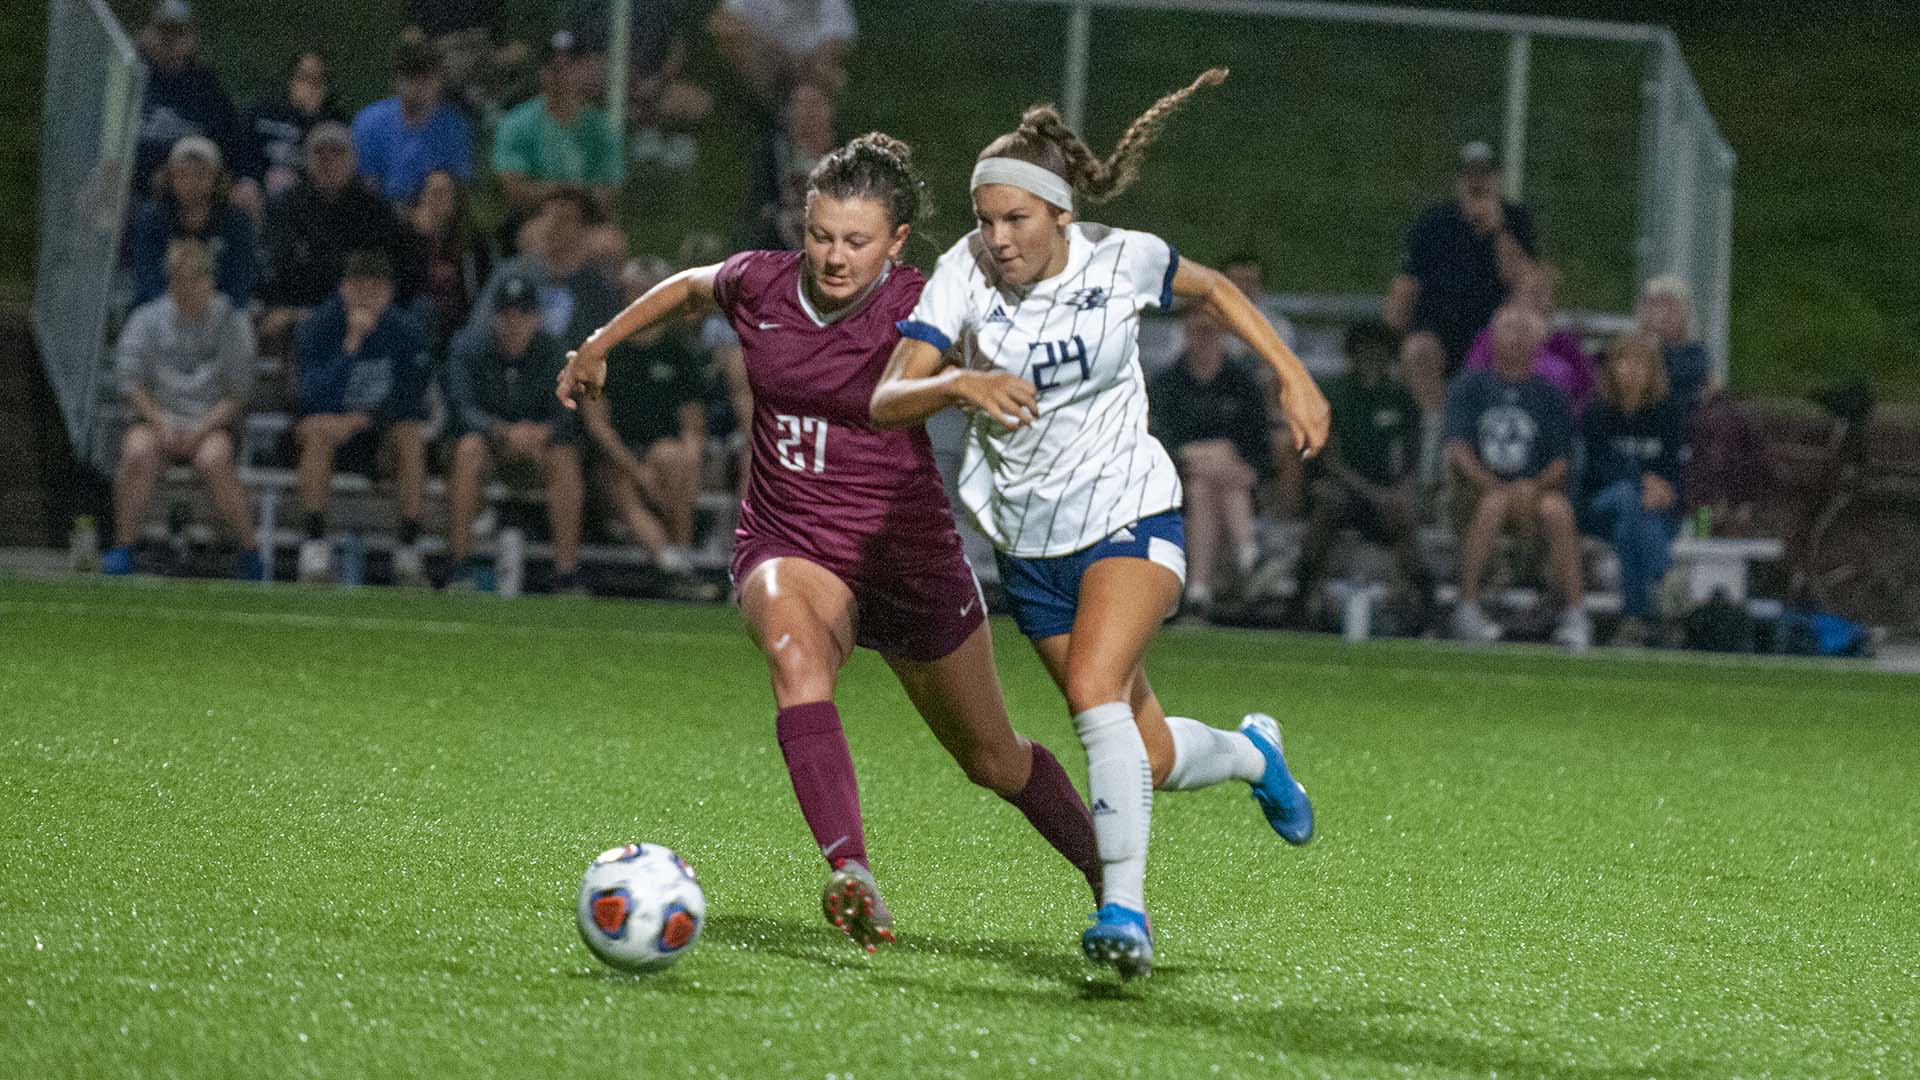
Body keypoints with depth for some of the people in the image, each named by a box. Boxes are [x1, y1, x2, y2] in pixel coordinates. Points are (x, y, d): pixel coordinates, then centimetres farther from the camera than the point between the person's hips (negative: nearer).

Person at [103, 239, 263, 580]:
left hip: (212, 423, -1)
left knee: (213, 459, -34)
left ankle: (250, 556, -24)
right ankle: (123, 549, -26)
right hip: (157, 417, 1)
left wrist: (200, 428, -14)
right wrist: (161, 424, -15)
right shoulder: (147, 320, 3)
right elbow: (131, 385, 1)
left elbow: (238, 394, 0)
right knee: (137, 453, -33)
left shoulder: (232, 323, 1)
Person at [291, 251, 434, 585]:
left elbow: (411, 404, -3)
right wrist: (351, 342, -34)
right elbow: (314, 398, -28)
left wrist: (360, 420, -16)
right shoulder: (318, 328, -15)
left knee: (411, 436, -28)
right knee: (319, 430, -35)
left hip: (375, 432, 2)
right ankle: (315, 546, -33)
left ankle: (409, 554, -25)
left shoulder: (406, 330, -7)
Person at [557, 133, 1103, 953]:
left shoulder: (918, 311, -17)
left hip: (910, 557, -2)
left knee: (992, 759, 13)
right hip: (787, 549, 2)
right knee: (795, 651, -36)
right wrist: (599, 345, 26)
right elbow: (690, 288, 17)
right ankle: (853, 877, -49)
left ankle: (1106, 871, 43)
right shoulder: (758, 283, -5)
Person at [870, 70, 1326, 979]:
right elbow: (886, 402, -23)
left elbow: (1213, 289, 11)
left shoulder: (1122, 259, -12)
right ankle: (1251, 753, 41)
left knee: (1094, 690, -27)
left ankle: (1125, 912, -27)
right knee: (1147, 756, 7)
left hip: (1129, 512, -2)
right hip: (1029, 541, 2)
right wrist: (957, 385, -43)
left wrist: (1293, 376, 5)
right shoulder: (965, 273, -14)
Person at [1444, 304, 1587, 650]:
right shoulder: (1470, 387, 9)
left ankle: (1574, 613, -33)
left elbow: (1562, 462, 4)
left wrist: (1533, 487, -18)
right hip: (1477, 488, -1)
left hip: (1536, 489, 1)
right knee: (1494, 503, -36)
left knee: (1557, 509, -32)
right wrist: (1495, 486, -18)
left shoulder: (1549, 395, 13)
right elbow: (1458, 451, -2)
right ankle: (1468, 609, -33)